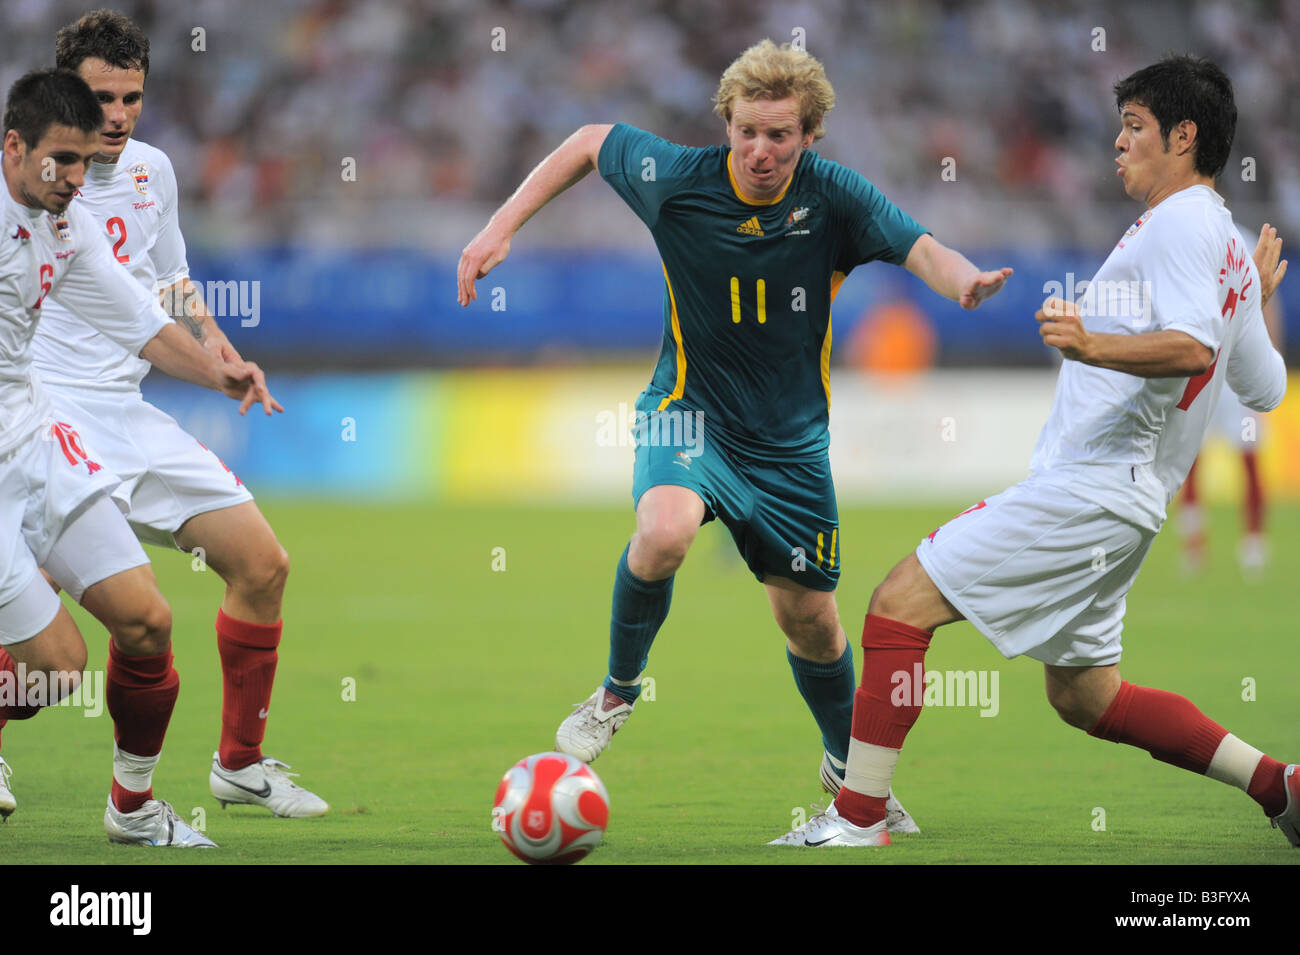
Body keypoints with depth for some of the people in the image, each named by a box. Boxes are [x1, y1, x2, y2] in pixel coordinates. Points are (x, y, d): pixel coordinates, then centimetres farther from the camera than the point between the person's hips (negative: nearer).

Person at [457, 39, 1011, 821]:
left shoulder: (834, 197, -14)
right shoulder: (678, 181, -16)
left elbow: (922, 250, -23)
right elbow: (591, 142, 1)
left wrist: (965, 280, -47)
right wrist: (501, 228, -4)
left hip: (791, 437, 2)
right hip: (691, 411, -2)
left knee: (811, 617, 10)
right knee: (665, 531, -34)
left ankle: (848, 770, 37)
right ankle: (619, 690, -7)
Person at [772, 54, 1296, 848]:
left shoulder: (1179, 222, -10)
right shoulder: (1231, 249, 18)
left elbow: (1192, 346, -27)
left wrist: (1096, 346, -42)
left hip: (1085, 485, -10)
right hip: (1115, 497, 10)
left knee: (901, 603, -10)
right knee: (1084, 697, 17)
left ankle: (858, 818, -10)